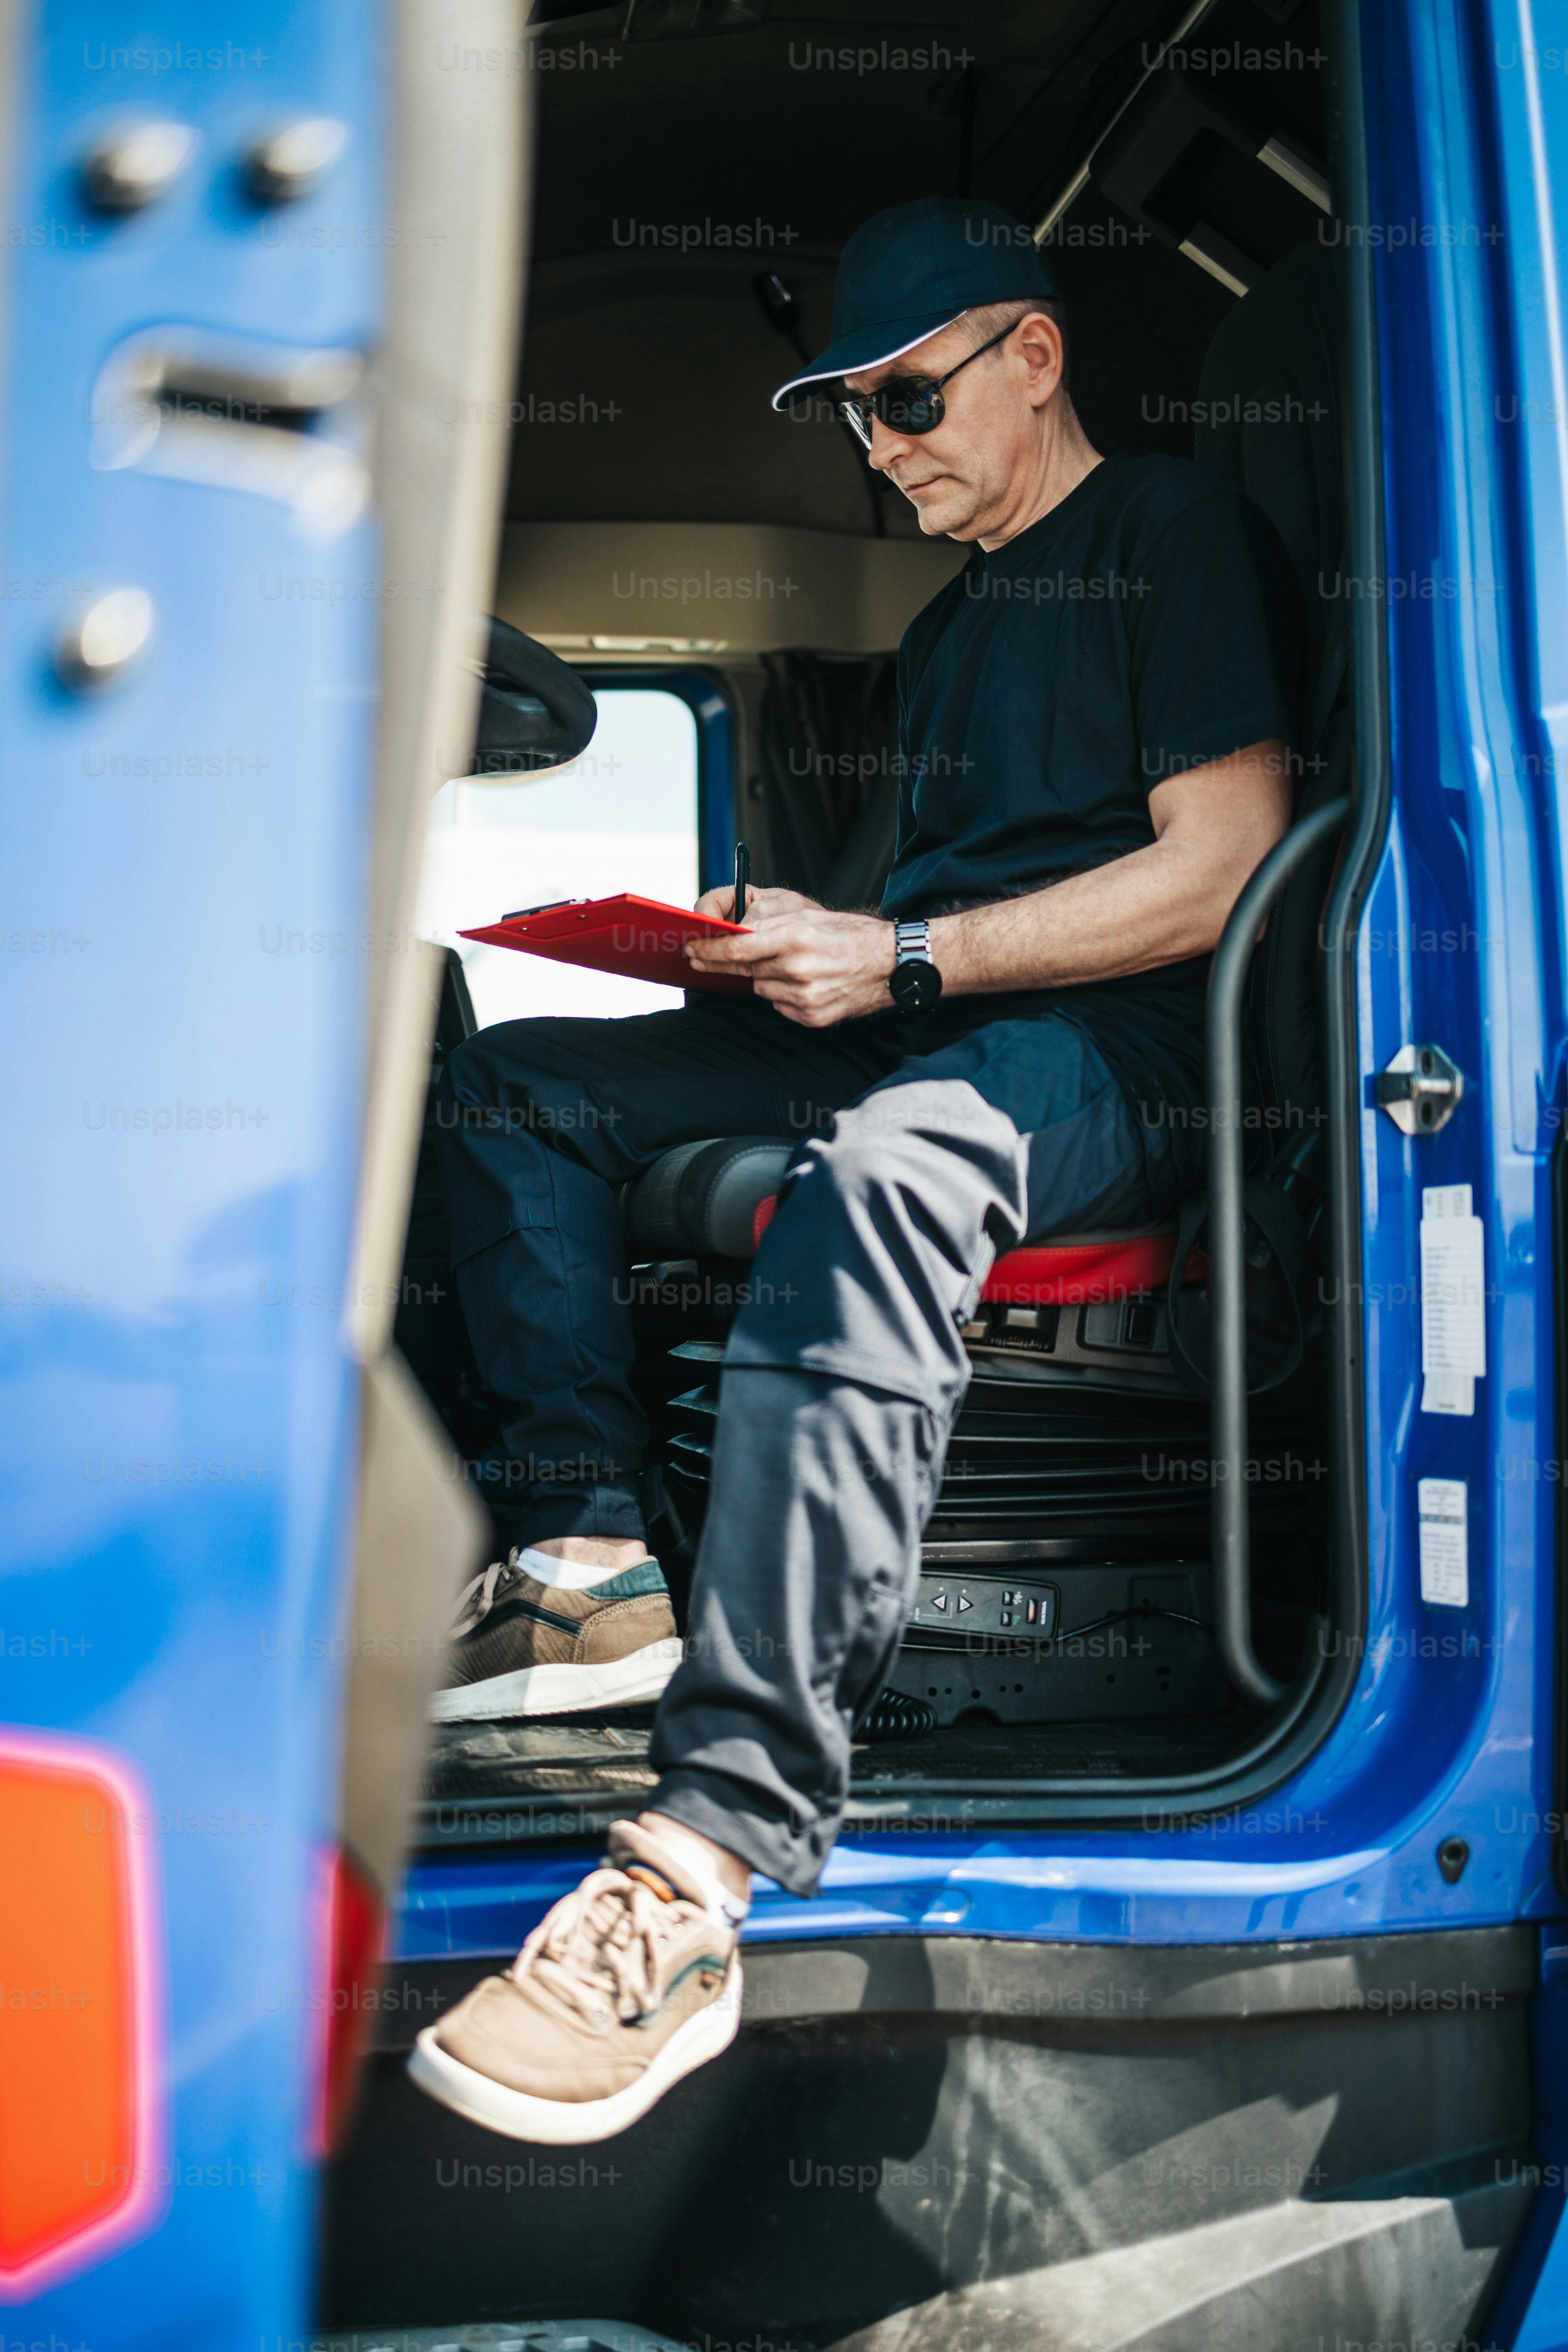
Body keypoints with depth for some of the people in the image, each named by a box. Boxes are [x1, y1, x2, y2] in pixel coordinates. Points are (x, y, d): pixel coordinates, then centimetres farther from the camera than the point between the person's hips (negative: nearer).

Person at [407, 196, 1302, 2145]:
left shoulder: (1180, 534, 2)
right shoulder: (954, 618, 29)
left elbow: (1224, 865, -11)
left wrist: (903, 960, -15)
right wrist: (778, 956, 6)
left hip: (1105, 1059, -9)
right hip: (918, 1035, 9)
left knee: (881, 1172, -42)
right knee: (514, 1085, -2)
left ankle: (713, 1853, -47)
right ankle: (594, 1566, -15)